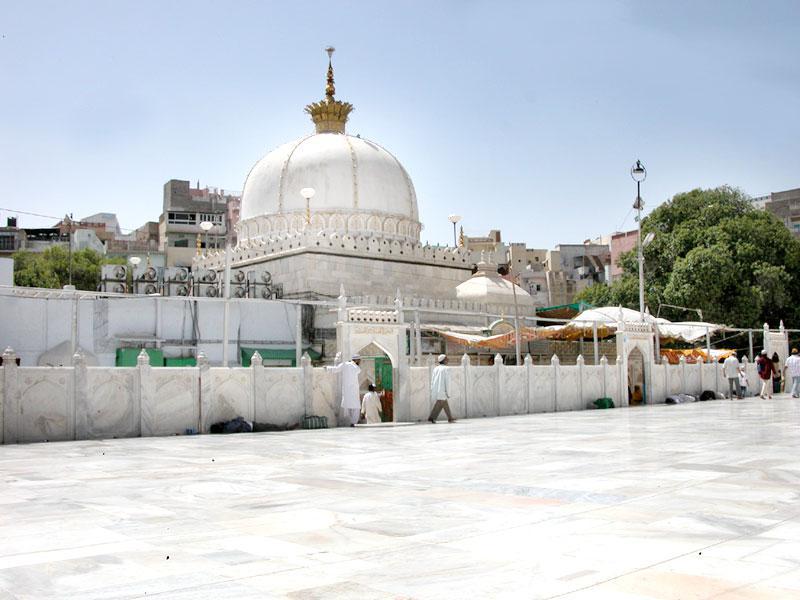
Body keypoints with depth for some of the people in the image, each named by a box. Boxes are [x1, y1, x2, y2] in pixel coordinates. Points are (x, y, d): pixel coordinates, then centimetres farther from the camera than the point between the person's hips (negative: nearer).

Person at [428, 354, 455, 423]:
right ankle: (431, 417, -15)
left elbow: (432, 380, 13)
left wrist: (432, 391, 16)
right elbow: (447, 381, -10)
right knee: (438, 404, -7)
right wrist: (448, 392, -7)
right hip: (442, 390, -7)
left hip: (435, 390, 7)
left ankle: (450, 418, 18)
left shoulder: (436, 369, 13)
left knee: (445, 404, 14)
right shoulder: (446, 369, -7)